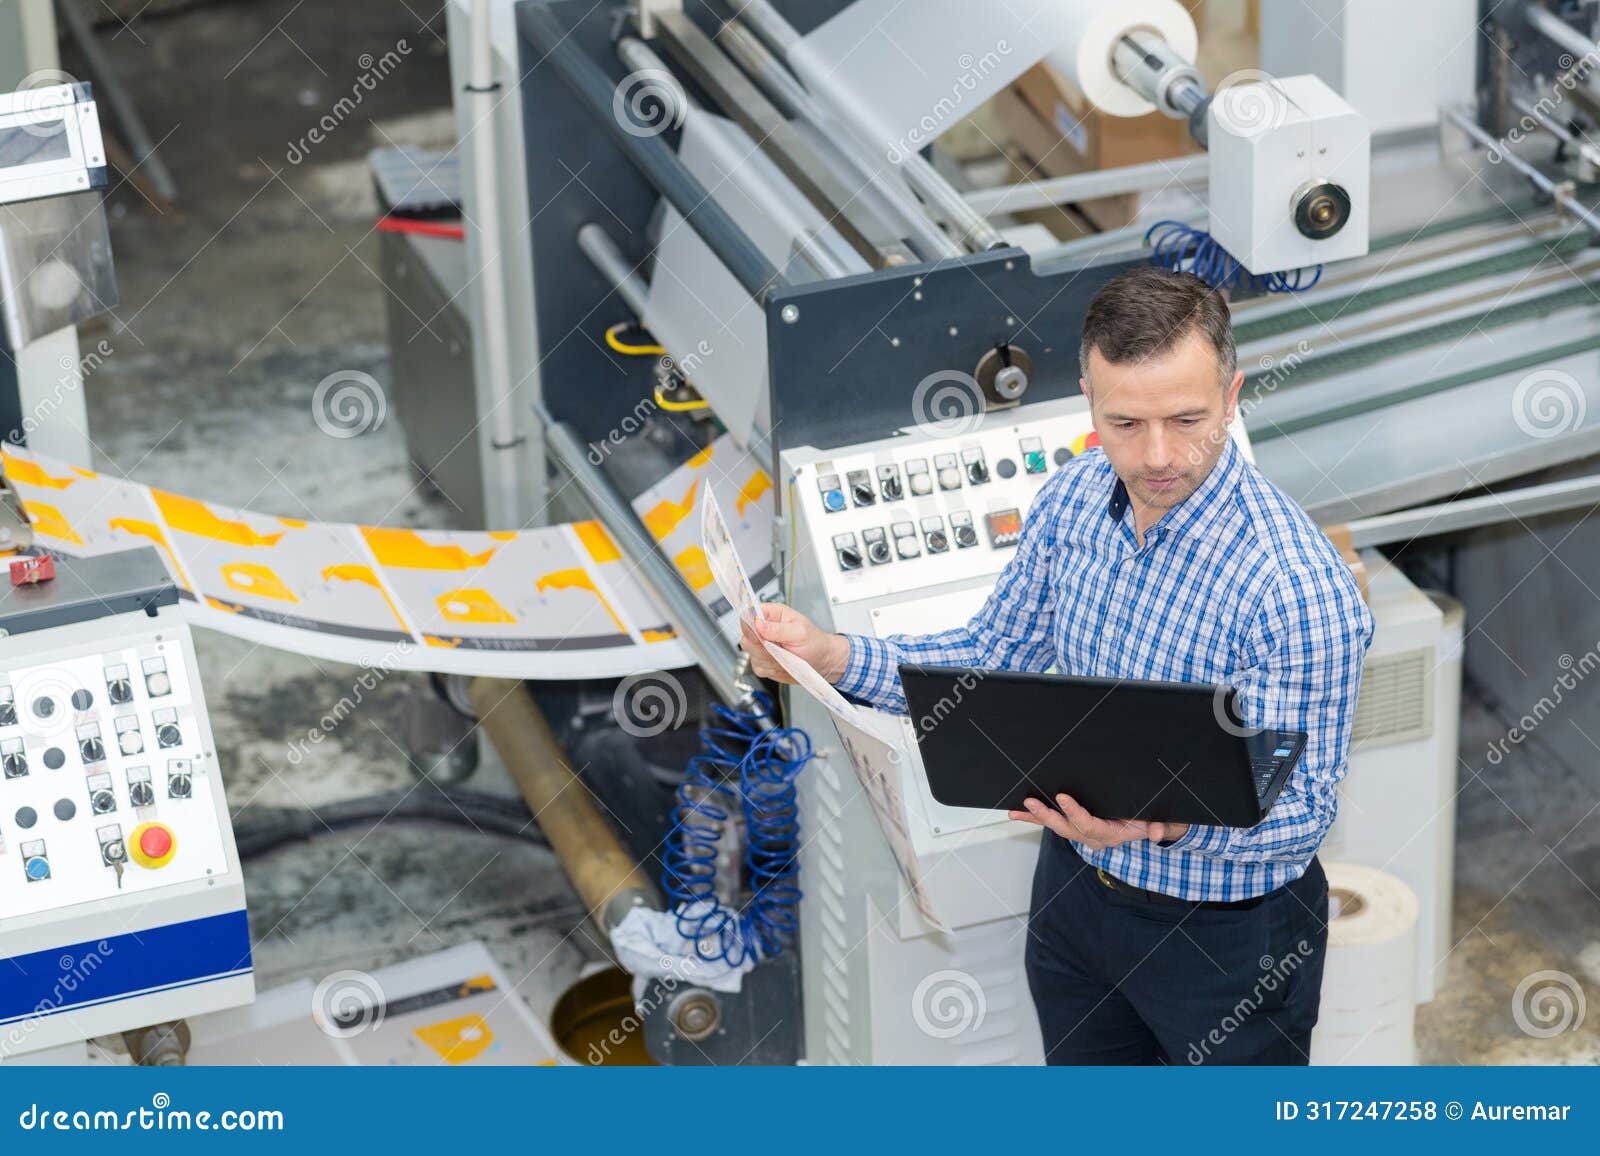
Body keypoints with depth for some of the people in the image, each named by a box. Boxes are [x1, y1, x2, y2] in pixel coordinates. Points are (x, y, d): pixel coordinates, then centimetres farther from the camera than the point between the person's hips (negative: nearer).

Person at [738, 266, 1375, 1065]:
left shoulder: (1298, 587, -30)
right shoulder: (1073, 498, -8)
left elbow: (1303, 806, -26)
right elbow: (994, 656, 4)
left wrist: (1164, 821, -46)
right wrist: (833, 658, -11)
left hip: (1227, 932, -6)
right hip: (1075, 881, 6)